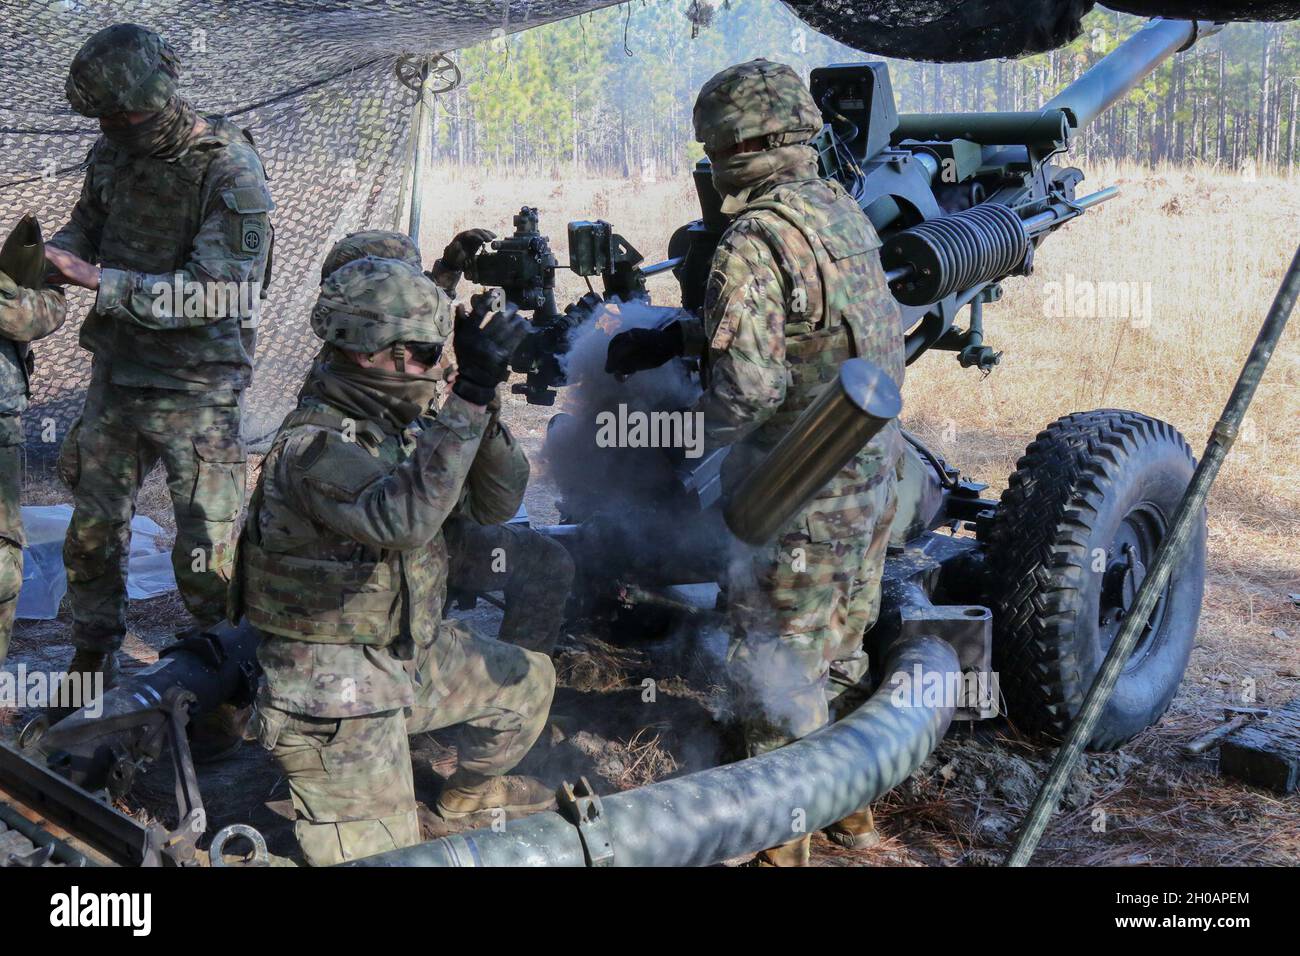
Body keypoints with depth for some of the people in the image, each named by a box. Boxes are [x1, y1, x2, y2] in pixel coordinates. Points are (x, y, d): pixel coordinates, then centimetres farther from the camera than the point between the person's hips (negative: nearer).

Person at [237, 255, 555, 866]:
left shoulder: (398, 421, 1)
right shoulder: (313, 446, -25)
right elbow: (403, 517, -43)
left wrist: (484, 395, -12)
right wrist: (469, 396, -43)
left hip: (411, 652, 8)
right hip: (336, 688, -8)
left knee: (530, 681, 22)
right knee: (379, 853, -6)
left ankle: (471, 790, 44)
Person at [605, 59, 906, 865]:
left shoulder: (754, 242, -22)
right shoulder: (846, 213, 6)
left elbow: (747, 383, -27)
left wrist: (702, 431, -7)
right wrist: (676, 337, 9)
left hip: (796, 504, -9)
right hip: (871, 482, 9)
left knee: (778, 675, 7)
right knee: (841, 658, 23)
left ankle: (783, 840, 22)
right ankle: (849, 806, 40)